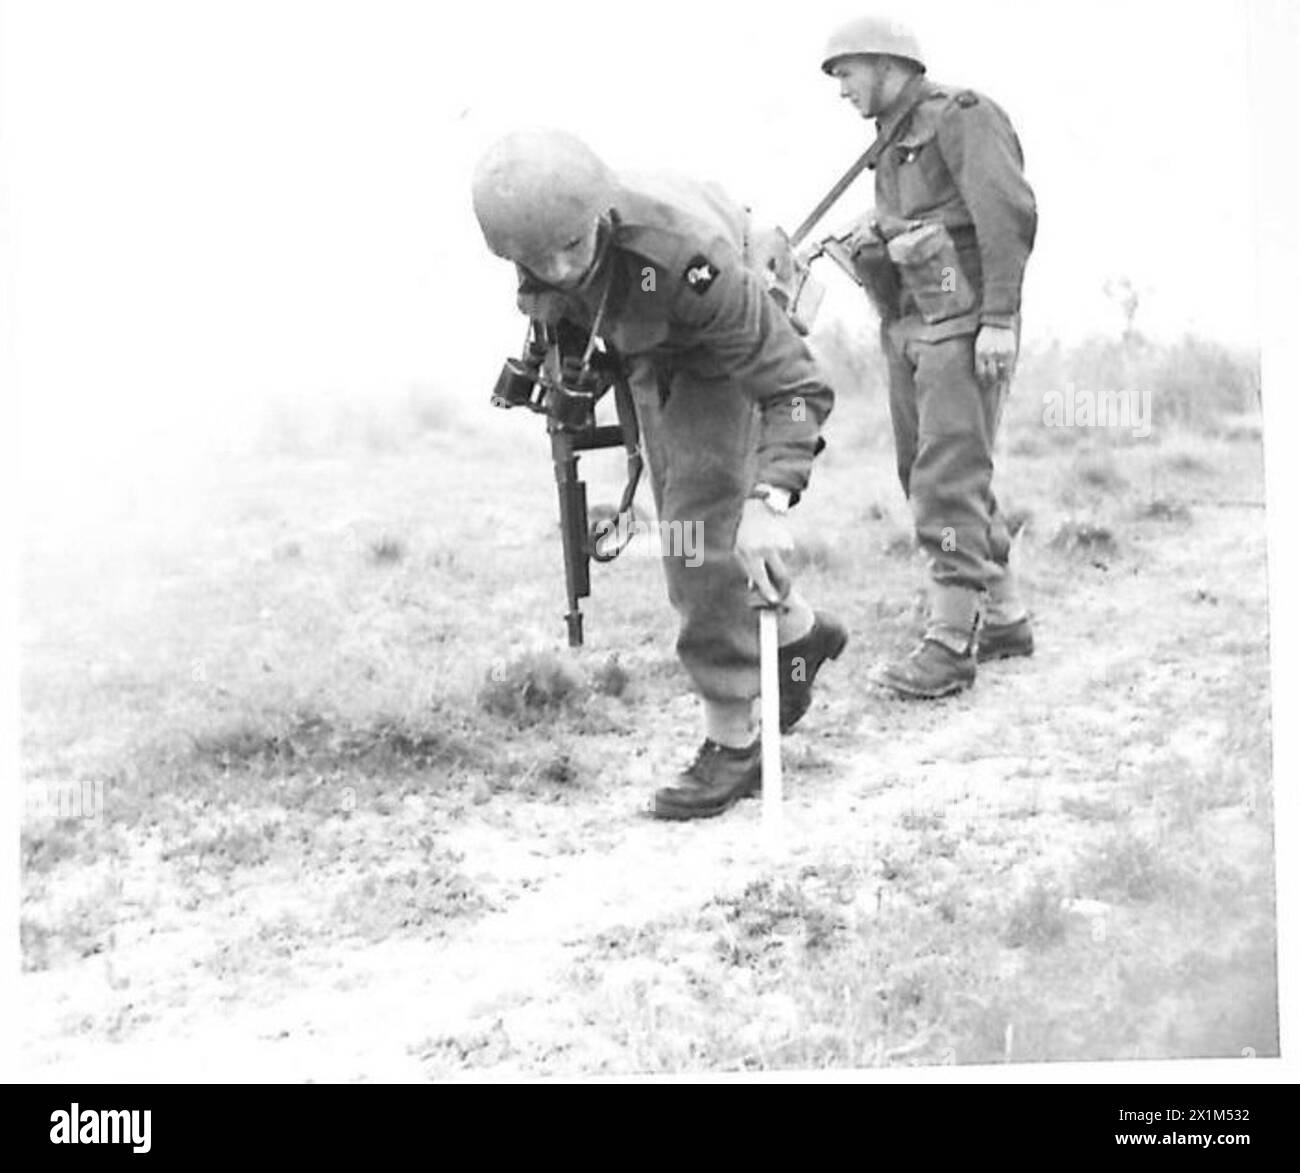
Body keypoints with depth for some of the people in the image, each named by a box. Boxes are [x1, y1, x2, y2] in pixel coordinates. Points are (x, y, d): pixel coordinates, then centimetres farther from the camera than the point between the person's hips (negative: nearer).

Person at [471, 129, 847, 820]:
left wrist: (769, 501, -54)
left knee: (701, 537, -15)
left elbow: (796, 384, -42)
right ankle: (800, 633, 41)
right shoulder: (531, 234, -28)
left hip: (722, 354, -7)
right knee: (684, 526, 17)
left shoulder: (679, 256, -45)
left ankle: (733, 744, -5)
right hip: (648, 365, 7)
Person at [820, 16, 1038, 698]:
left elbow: (1009, 213, -14)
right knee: (925, 477, 10)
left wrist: (999, 317, -20)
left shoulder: (960, 116, -5)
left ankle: (951, 643, -12)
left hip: (960, 320, -9)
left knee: (947, 482, -13)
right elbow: (902, 236, 15)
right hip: (908, 323, 9)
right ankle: (1004, 619, 20)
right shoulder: (894, 144, 21)